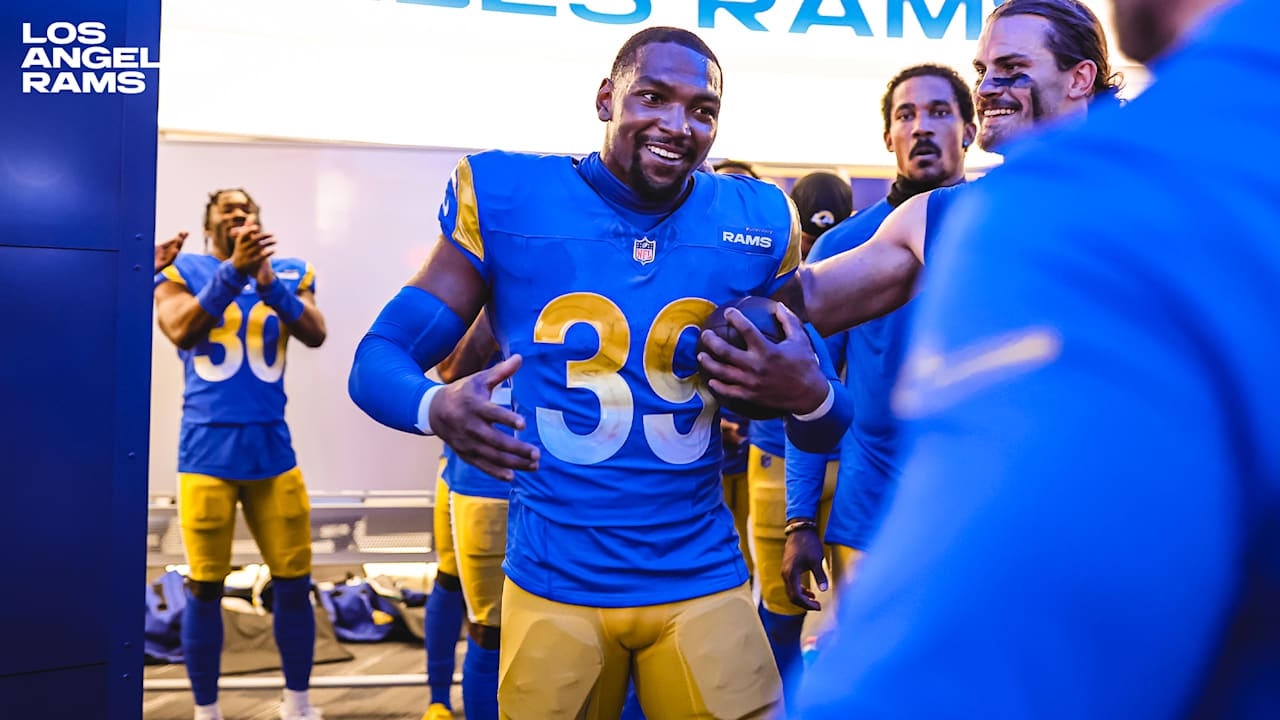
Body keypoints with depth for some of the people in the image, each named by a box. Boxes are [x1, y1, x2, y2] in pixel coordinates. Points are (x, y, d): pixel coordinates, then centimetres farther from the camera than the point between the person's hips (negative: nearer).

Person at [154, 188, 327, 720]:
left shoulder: (288, 274, 7)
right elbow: (181, 332, -16)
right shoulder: (183, 272, 3)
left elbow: (315, 335, -9)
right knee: (205, 588, 5)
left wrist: (269, 282, -24)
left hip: (273, 451, 2)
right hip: (207, 452, -2)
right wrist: (233, 271, -24)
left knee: (294, 583, 6)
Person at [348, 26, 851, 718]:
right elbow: (377, 360, -4)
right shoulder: (505, 199, -7)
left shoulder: (755, 225, -1)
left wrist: (810, 395, -21)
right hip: (553, 582, -1)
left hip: (702, 579, 2)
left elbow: (824, 430, 4)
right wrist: (439, 408, -27)